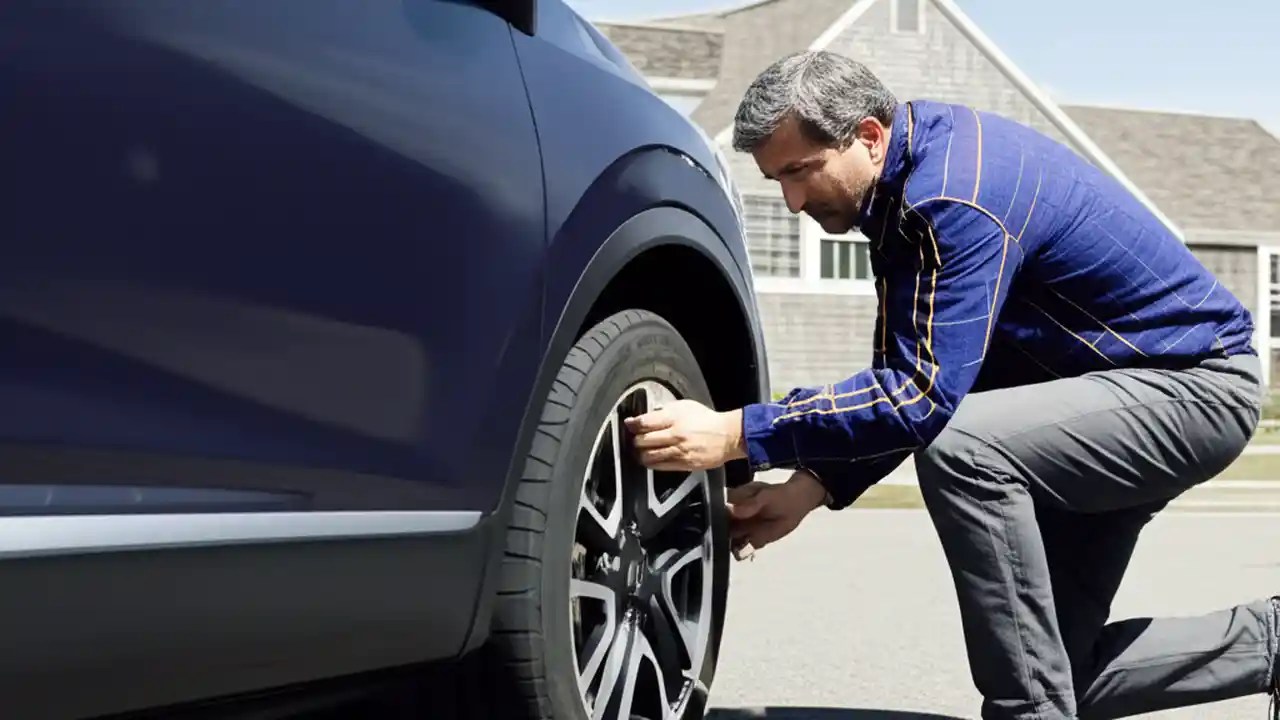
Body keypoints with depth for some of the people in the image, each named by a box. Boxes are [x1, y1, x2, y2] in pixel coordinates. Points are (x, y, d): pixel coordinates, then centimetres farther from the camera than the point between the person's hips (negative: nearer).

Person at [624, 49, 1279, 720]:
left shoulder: (959, 194, -28)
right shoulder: (905, 180, 2)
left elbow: (923, 394, -33)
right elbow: (903, 376, 6)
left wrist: (739, 435, -31)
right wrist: (810, 486, -7)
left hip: (1198, 383, -10)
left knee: (960, 449, -33)